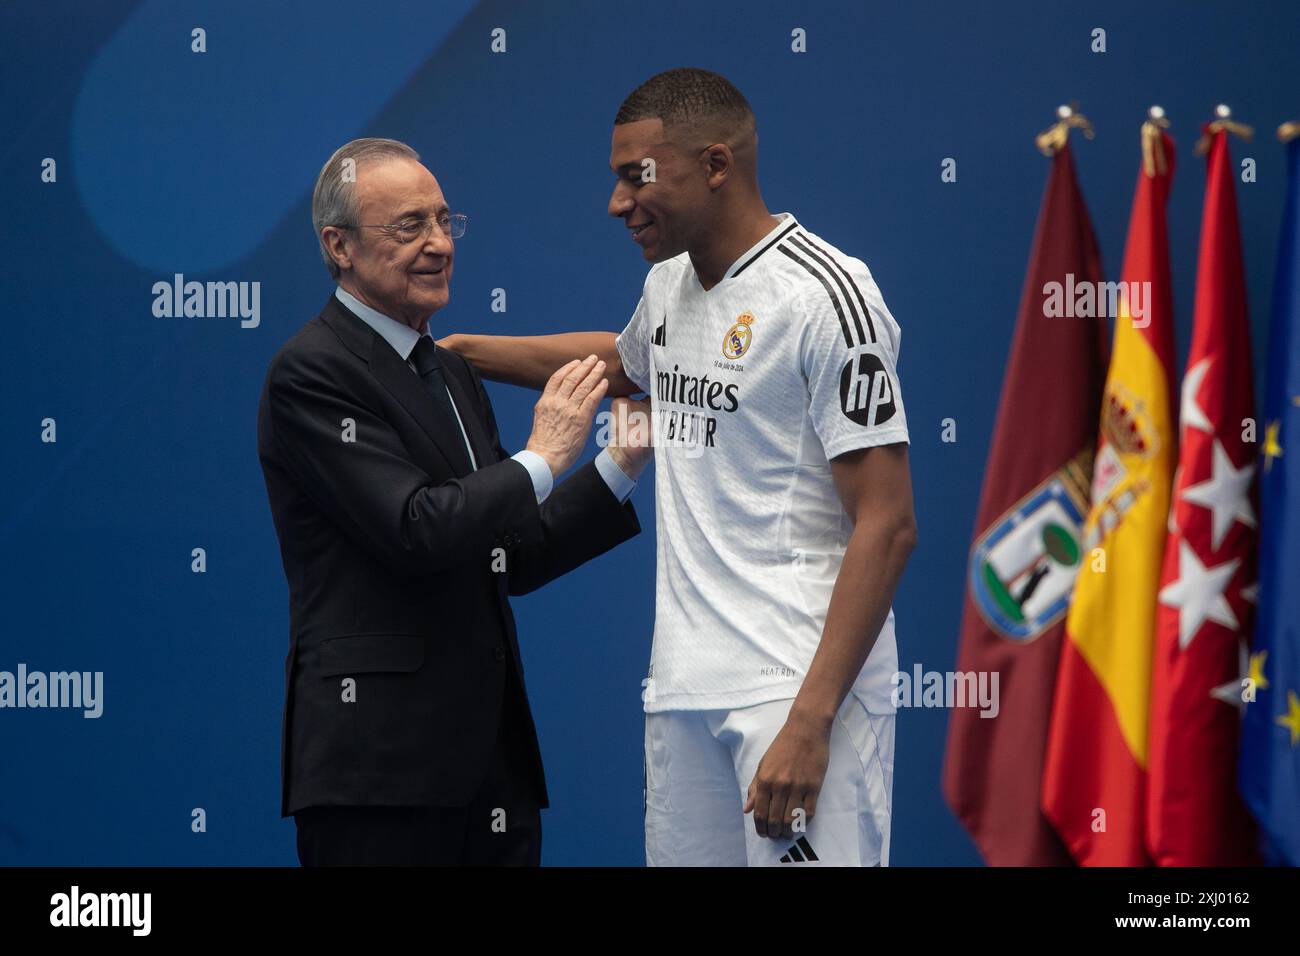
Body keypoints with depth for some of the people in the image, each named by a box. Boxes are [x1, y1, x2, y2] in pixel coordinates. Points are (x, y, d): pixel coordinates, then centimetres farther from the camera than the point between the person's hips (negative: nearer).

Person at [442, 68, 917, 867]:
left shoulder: (824, 296, -12)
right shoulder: (669, 284, 14)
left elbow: (887, 527, -16)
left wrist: (810, 723, -21)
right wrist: (460, 350, 33)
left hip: (798, 687, -8)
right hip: (685, 683, 8)